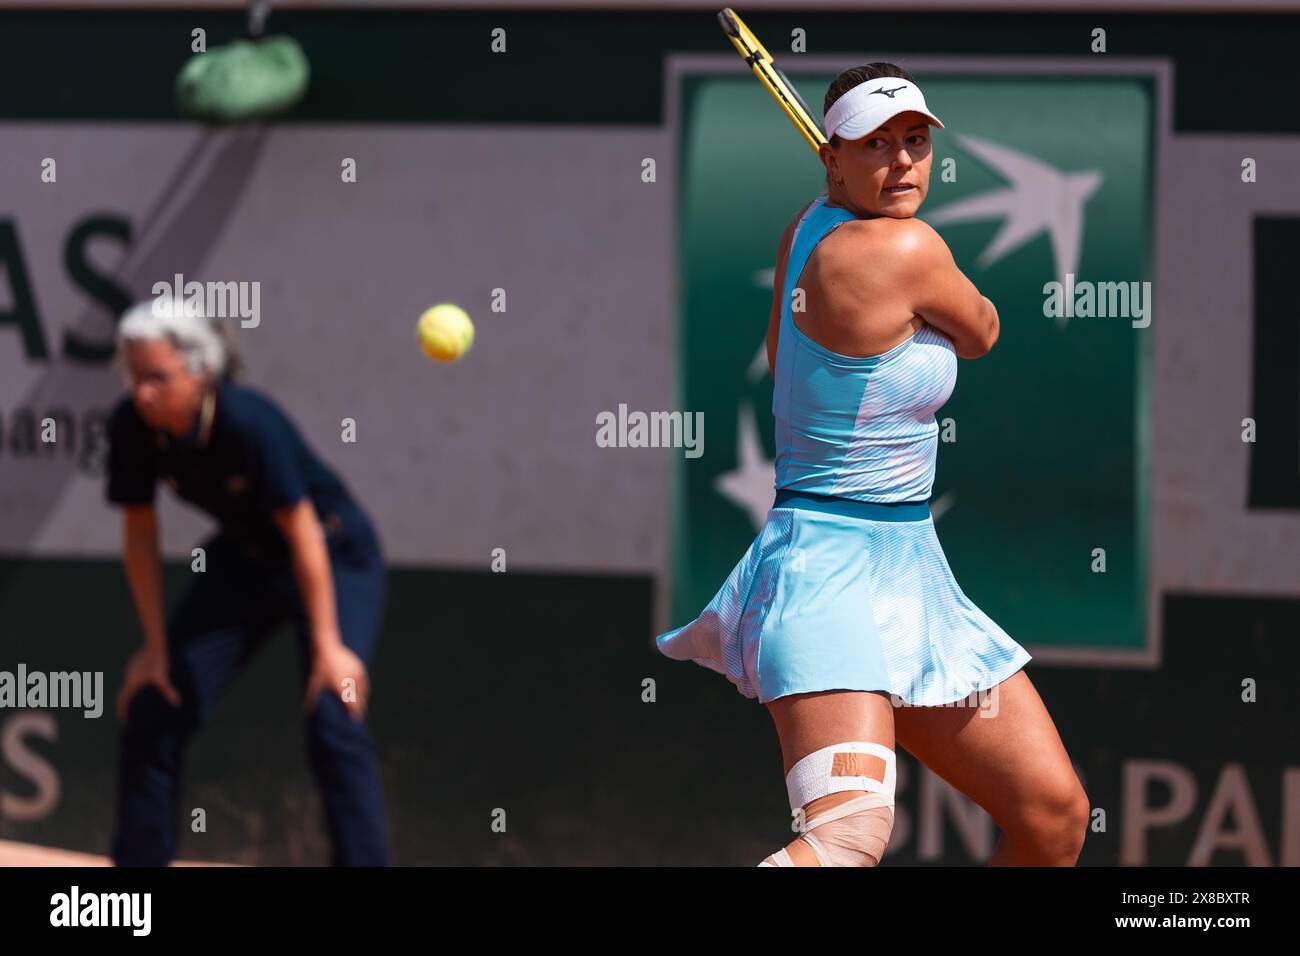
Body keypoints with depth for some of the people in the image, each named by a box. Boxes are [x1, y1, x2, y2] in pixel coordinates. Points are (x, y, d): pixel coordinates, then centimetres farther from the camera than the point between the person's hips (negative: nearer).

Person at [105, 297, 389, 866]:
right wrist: (156, 646, -5)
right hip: (242, 562, 6)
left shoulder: (250, 423, -34)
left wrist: (328, 646, -26)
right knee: (153, 719, -1)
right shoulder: (133, 427, -18)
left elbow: (303, 533, -28)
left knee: (333, 727, -21)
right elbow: (139, 536, -7)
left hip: (333, 558, -5)